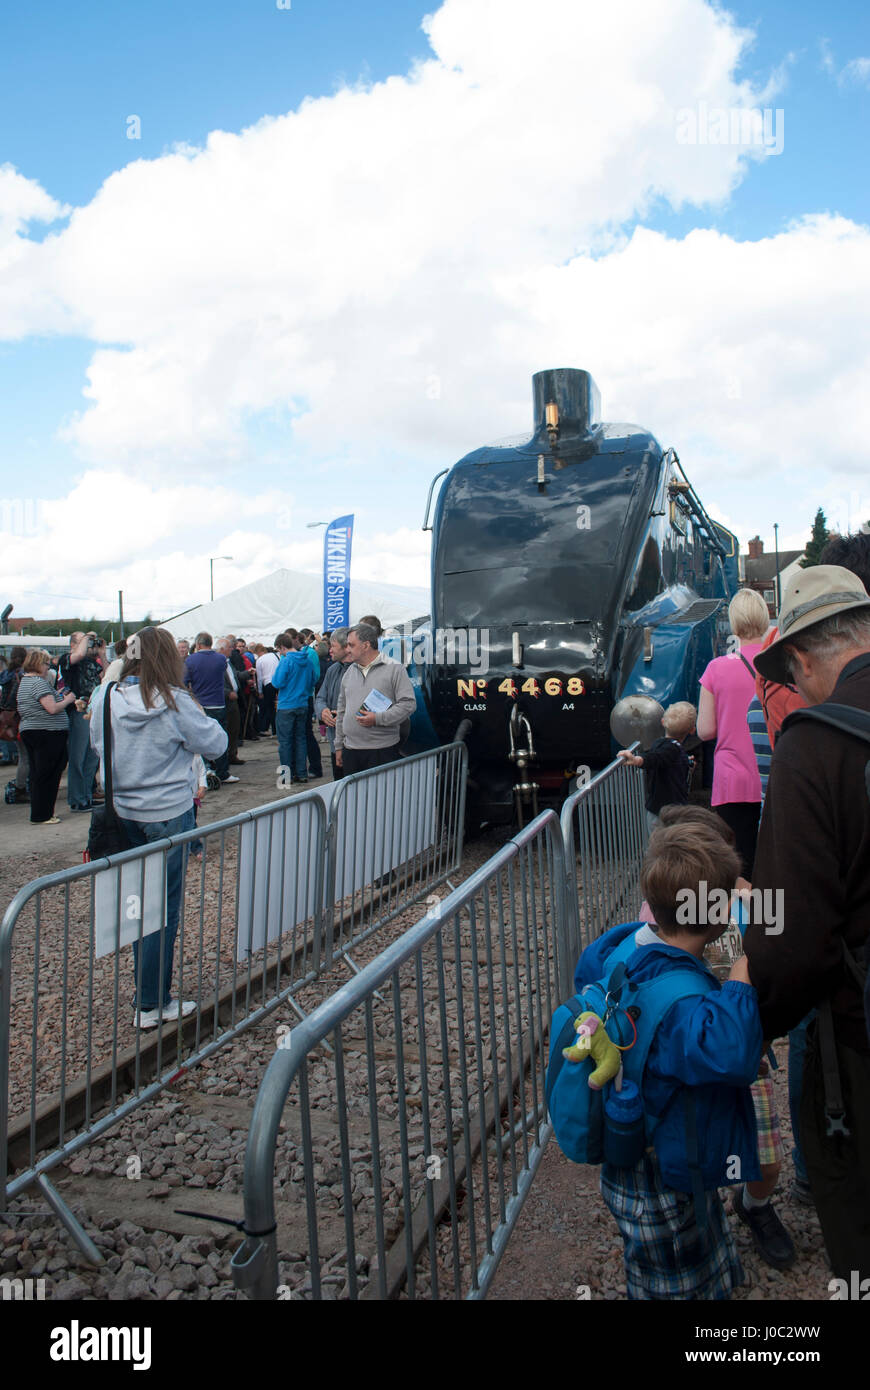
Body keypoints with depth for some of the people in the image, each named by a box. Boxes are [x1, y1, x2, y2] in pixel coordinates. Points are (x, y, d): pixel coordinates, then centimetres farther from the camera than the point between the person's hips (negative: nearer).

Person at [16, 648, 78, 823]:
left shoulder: (24, 681, 16)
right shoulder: (39, 682, -16)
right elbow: (52, 709, -22)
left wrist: (59, 698, 16)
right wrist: (68, 700, -6)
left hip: (28, 730, 10)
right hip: (47, 733, -10)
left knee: (37, 774, 14)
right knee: (48, 775, -3)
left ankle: (39, 813, 21)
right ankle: (42, 815, 1)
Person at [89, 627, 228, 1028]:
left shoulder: (105, 697, -4)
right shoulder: (174, 702, -18)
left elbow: (96, 744, 11)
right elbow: (214, 743, -9)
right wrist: (202, 719, 7)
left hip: (120, 813, 5)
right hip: (167, 814, -5)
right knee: (164, 908, 5)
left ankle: (147, 986, 32)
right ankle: (151, 1005, 12)